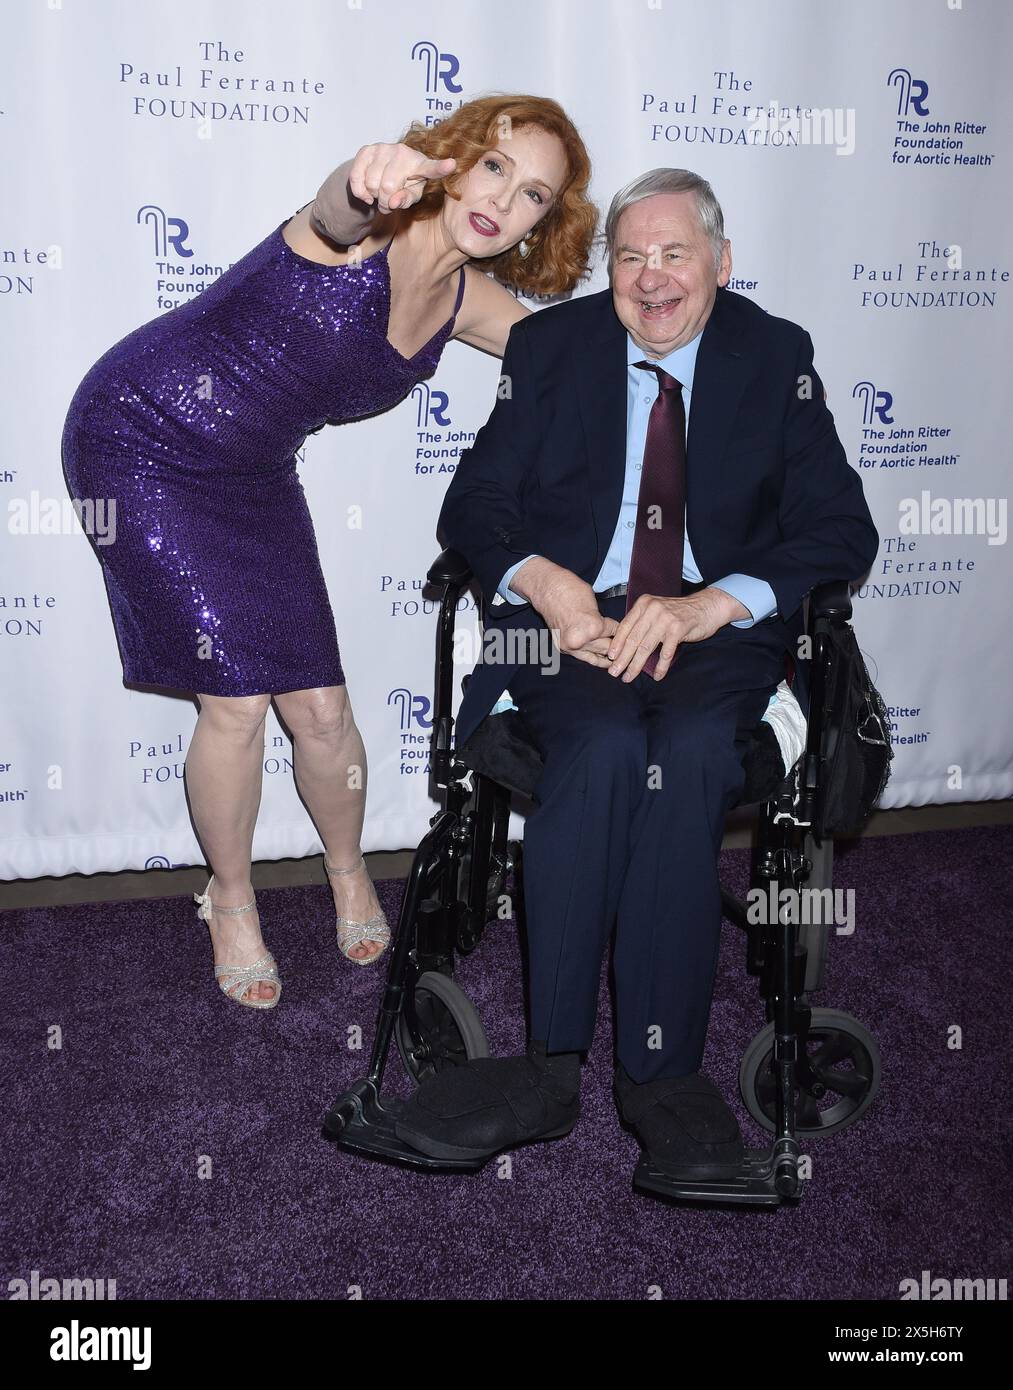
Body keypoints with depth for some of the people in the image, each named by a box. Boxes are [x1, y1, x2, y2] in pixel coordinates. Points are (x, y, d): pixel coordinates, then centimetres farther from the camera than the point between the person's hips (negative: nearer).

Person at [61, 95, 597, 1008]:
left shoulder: (469, 300, 0)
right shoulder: (379, 224, -20)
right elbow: (332, 218, -46)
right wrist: (365, 184, -68)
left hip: (254, 477, 6)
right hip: (143, 441, -6)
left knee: (319, 708, 0)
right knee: (236, 701, -10)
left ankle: (349, 870, 29)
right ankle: (232, 901, 15)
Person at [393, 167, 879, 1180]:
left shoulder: (776, 357, 9)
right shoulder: (548, 345, 11)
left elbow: (841, 527, 0)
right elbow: (473, 503, 5)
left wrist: (713, 602, -19)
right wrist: (537, 576, -18)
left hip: (719, 633, 0)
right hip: (572, 621, 0)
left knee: (689, 751, -32)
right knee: (603, 746, -32)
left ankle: (657, 1073, -25)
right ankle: (555, 1061, -25)